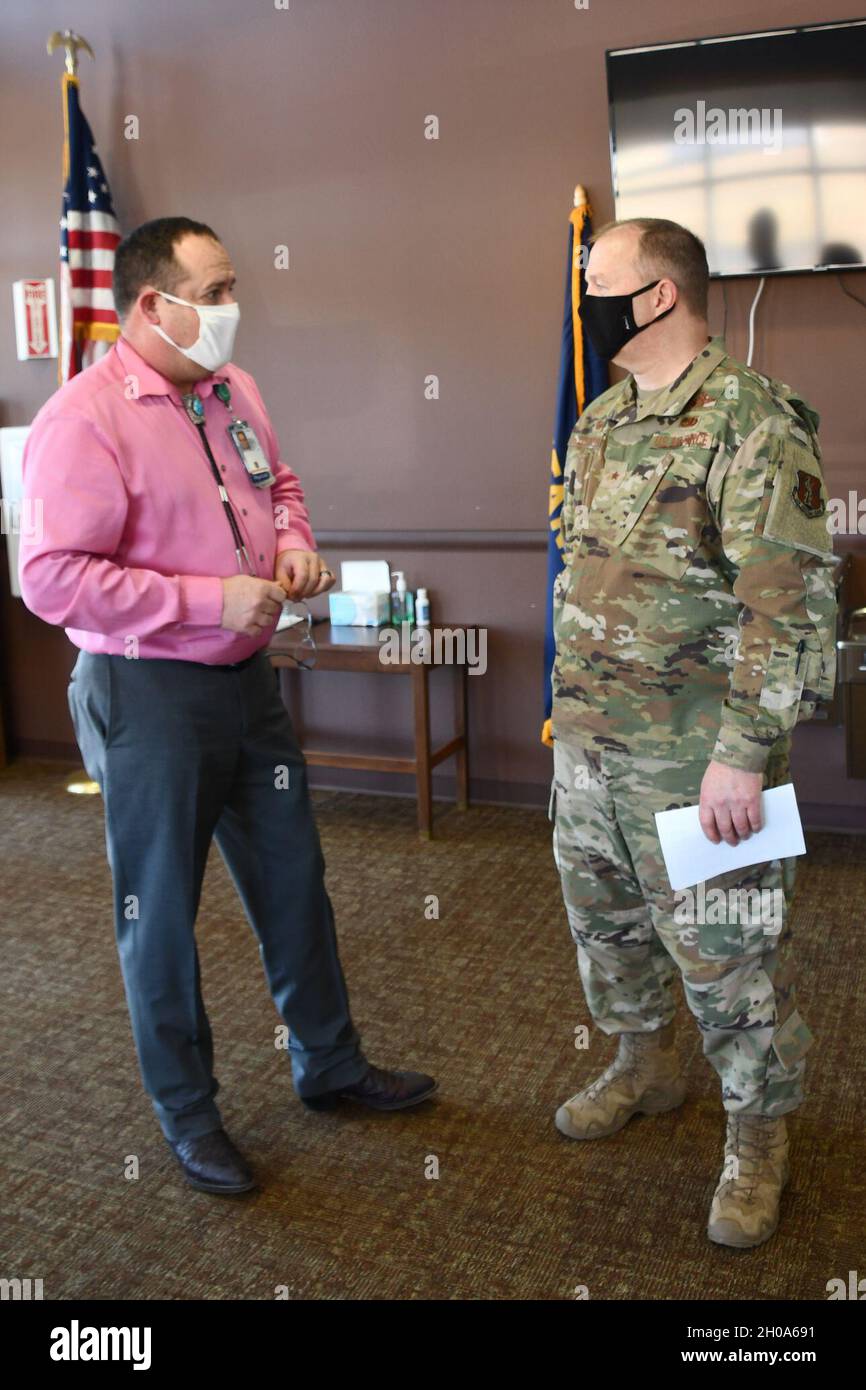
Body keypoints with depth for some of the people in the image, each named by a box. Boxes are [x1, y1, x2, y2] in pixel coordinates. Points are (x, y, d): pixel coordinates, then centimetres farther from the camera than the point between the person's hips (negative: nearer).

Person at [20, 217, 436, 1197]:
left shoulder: (231, 388, 6)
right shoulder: (85, 419, -18)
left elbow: (277, 486, 21)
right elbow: (52, 579, -22)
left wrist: (293, 547, -1)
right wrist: (213, 599, -23)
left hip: (247, 678, 8)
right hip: (147, 696, -7)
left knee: (293, 880, 18)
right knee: (161, 912, 8)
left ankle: (330, 1065, 38)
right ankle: (187, 1114, 30)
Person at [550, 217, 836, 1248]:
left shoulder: (749, 420, -16)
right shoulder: (603, 421, 11)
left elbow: (790, 603, -21)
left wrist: (744, 753, -24)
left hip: (696, 757, -8)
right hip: (589, 739, 8)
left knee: (723, 950, 5)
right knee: (603, 918, 21)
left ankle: (758, 1133, 27)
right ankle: (643, 1066, 44)